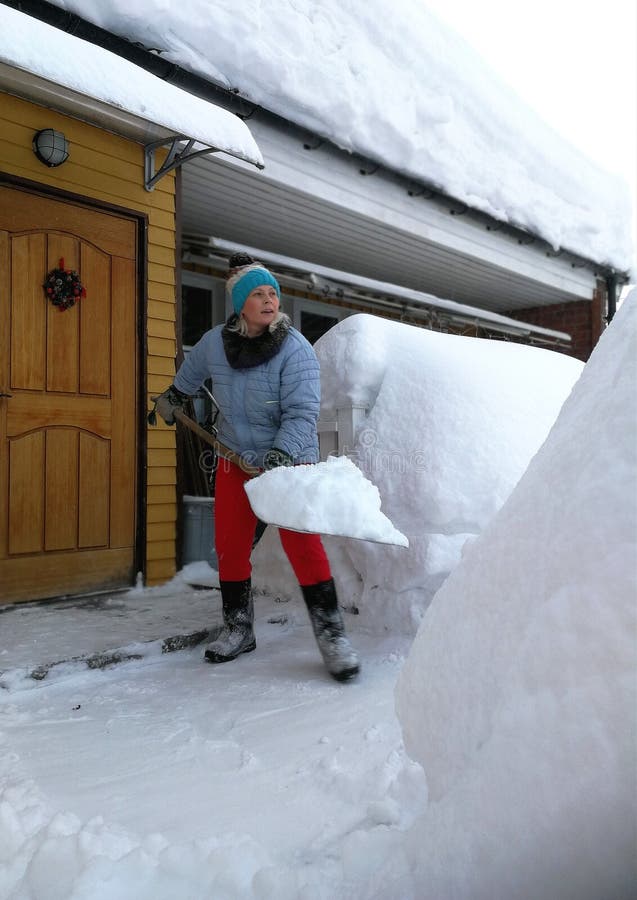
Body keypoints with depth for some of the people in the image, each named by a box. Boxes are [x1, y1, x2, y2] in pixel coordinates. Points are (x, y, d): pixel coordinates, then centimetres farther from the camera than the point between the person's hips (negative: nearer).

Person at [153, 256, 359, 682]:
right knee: (230, 546, 7)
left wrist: (281, 455, -36)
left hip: (291, 459, -4)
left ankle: (331, 633, -1)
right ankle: (238, 628, 26)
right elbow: (191, 370, 21)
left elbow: (302, 412, -23)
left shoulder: (295, 348, -17)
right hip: (236, 458, 5)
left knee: (303, 544, -12)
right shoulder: (215, 342, -3)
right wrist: (175, 396, 36)